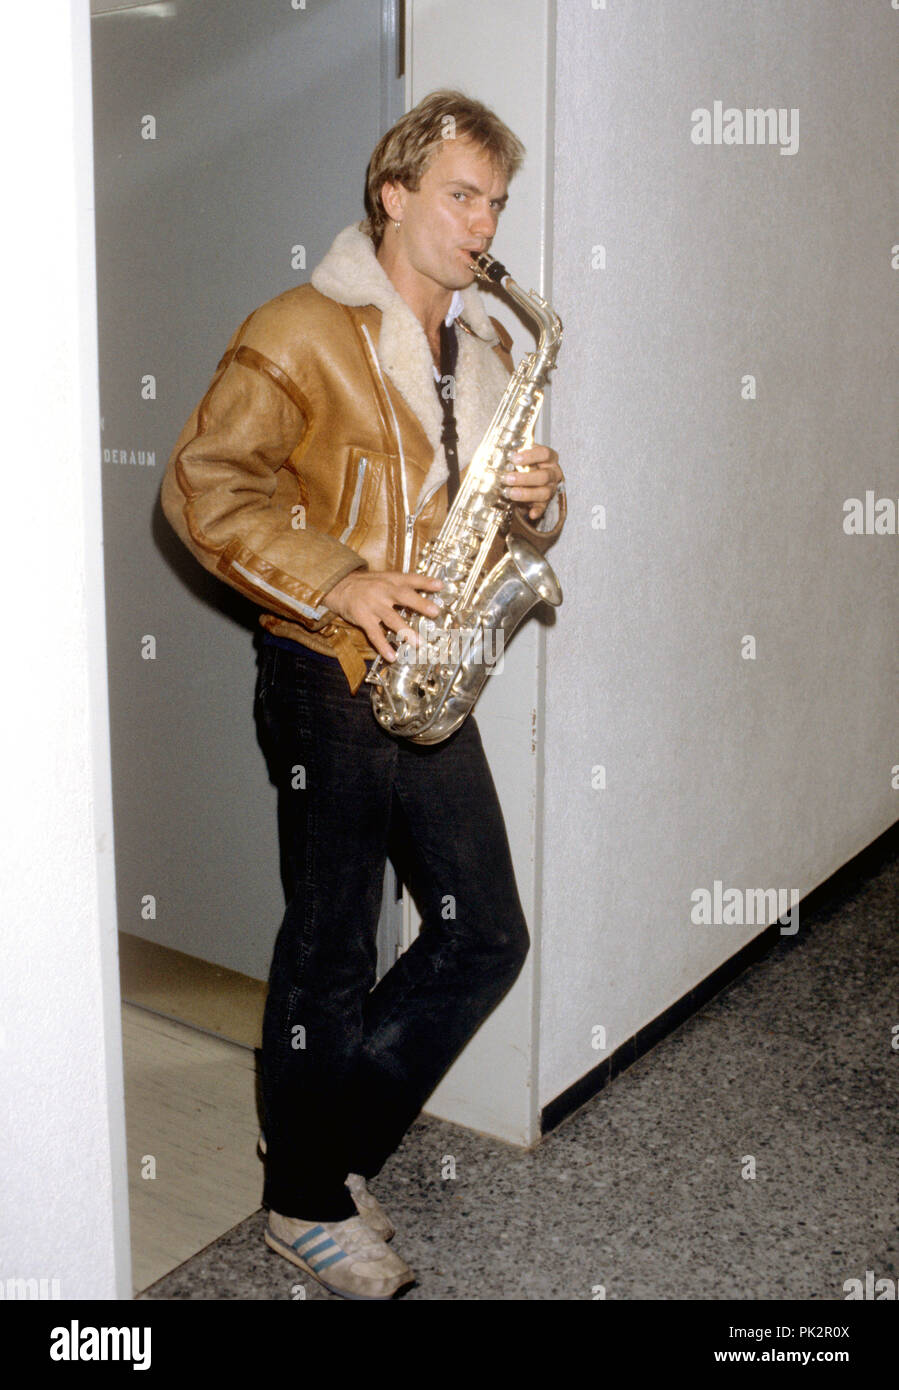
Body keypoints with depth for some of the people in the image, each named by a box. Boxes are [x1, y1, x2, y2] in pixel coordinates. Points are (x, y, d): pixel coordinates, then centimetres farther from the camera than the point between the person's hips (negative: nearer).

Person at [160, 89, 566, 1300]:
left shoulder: (487, 346, 16)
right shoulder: (303, 331, -7)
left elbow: (502, 514, 20)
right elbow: (201, 484, -13)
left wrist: (537, 500, -3)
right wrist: (333, 579, -21)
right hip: (331, 681, -7)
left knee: (486, 936, 8)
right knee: (333, 955, 3)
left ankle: (335, 1149, 26)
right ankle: (306, 1208, 23)